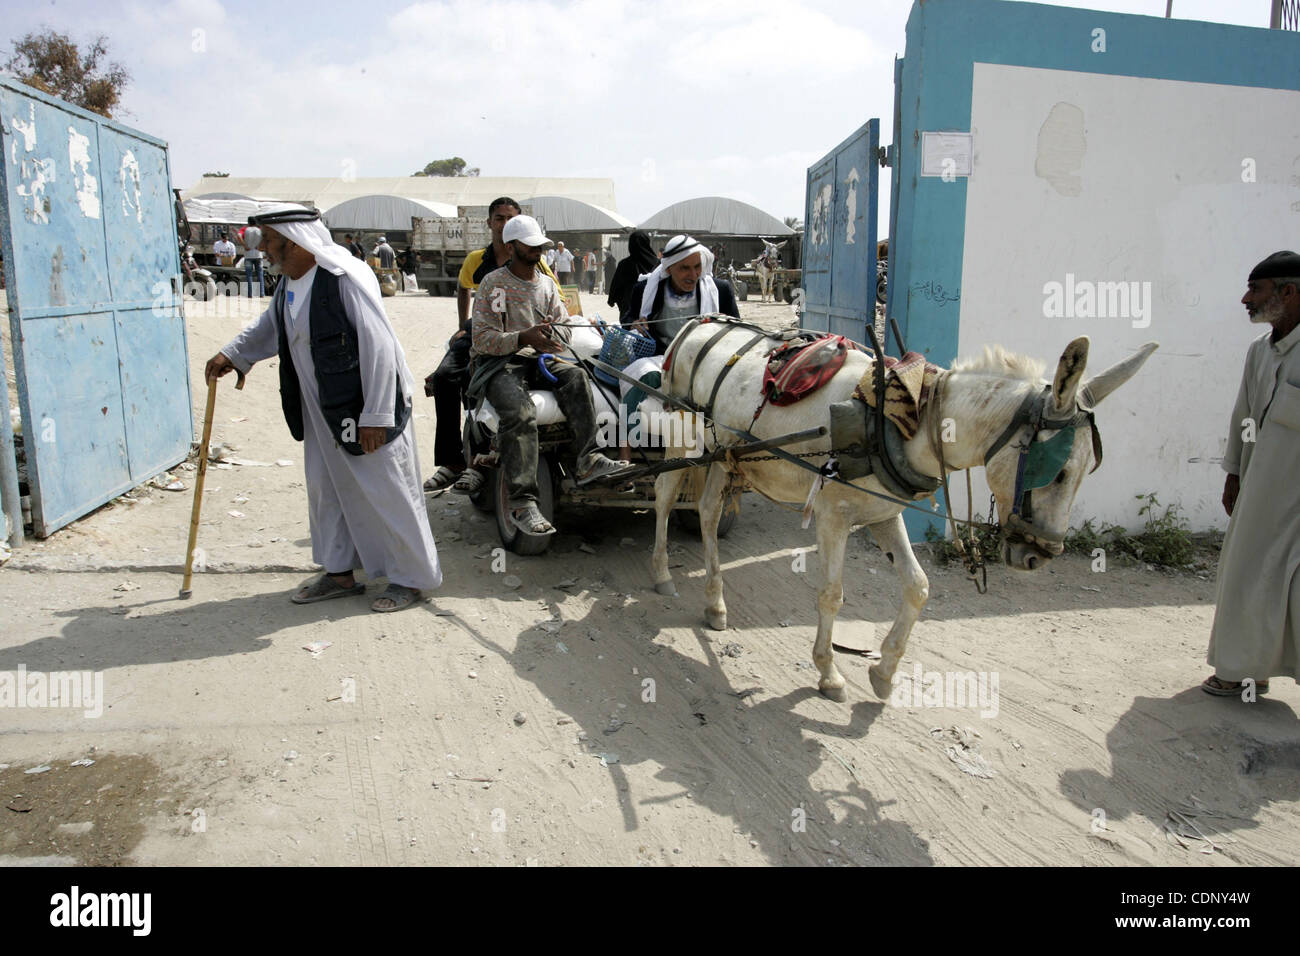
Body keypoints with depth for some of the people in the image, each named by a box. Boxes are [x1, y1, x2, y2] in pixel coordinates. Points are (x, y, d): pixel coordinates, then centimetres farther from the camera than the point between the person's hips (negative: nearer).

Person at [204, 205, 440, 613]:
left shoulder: (347, 278, -21)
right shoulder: (288, 284, 7)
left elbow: (379, 347, -24)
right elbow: (269, 327, 29)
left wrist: (375, 416, -24)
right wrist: (231, 354, 16)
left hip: (364, 409, -9)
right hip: (321, 412, 9)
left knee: (387, 491, 0)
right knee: (325, 488, 17)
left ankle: (412, 578, 15)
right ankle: (339, 573, 33)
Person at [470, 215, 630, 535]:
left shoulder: (547, 284, 16)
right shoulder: (492, 283, -2)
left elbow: (563, 326, 16)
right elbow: (482, 339, -8)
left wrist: (549, 335, -10)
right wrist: (523, 337, -24)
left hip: (538, 358, 5)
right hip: (498, 363, -5)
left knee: (575, 377, -27)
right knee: (520, 413, -34)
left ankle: (589, 460, -32)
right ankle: (521, 503, -36)